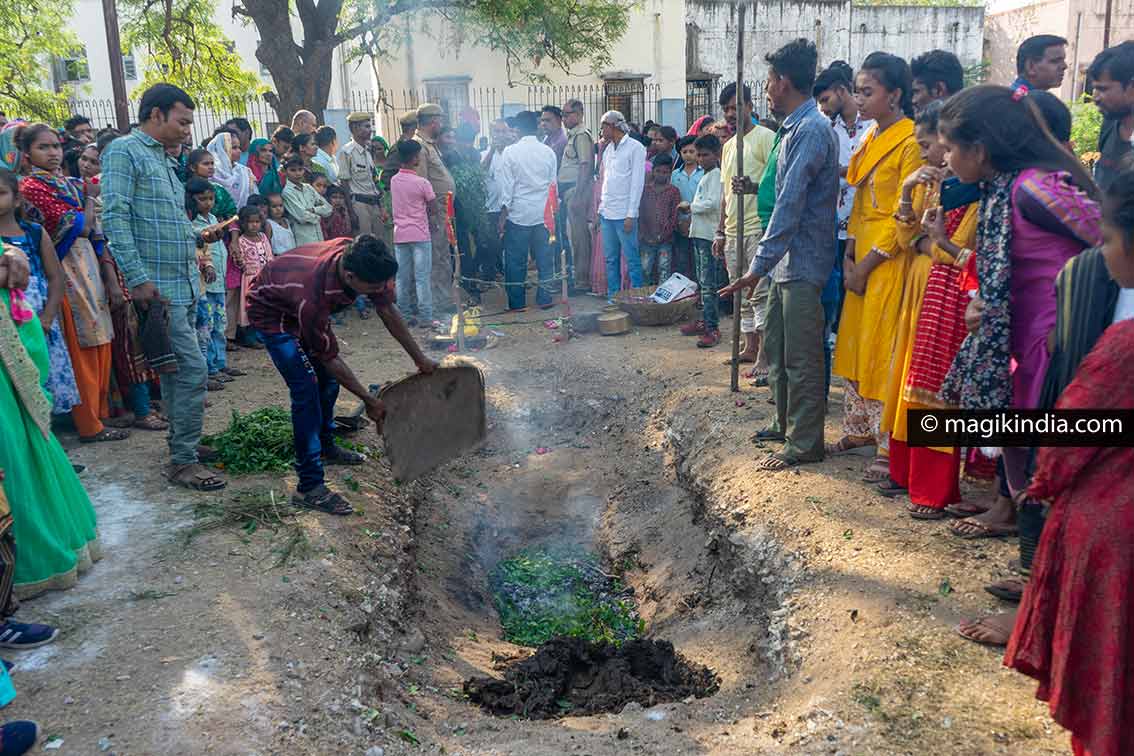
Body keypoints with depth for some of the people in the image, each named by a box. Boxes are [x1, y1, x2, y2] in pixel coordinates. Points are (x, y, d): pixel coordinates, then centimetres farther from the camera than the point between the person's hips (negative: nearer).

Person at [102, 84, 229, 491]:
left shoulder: (162, 159, 20)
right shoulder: (125, 152, -8)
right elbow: (116, 217, -17)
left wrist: (198, 236, 10)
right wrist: (138, 278, -23)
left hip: (185, 283, 9)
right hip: (159, 285, -9)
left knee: (175, 368, 15)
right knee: (191, 368, -11)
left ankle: (183, 444, 26)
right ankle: (183, 461, -2)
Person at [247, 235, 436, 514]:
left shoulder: (357, 258, -26)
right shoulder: (312, 297, -43)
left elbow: (388, 311, -10)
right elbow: (330, 358, -29)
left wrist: (419, 358, -5)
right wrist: (369, 400, -21)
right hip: (271, 311, -7)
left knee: (328, 379, 11)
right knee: (306, 388, -17)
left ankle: (326, 447, 35)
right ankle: (309, 486, -13)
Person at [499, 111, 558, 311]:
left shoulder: (510, 152, -7)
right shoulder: (548, 152, 2)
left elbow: (507, 187, -7)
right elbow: (553, 184, 8)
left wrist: (503, 215, -2)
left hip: (519, 213, -3)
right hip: (544, 212, 3)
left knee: (516, 260, 4)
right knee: (544, 257, 10)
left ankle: (517, 302, 9)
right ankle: (545, 298, 13)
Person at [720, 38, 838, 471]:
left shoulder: (811, 130, -18)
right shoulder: (795, 128, 13)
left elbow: (790, 206, -23)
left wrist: (759, 266, -23)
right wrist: (756, 187, 11)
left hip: (801, 262, -10)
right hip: (786, 261, 10)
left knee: (801, 358, -1)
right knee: (776, 348, 18)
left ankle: (804, 444, 11)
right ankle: (786, 423, 33)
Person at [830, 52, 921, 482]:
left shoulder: (910, 142, -12)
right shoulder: (871, 139, 14)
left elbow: (904, 217, -15)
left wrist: (866, 265, -13)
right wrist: (849, 257, 6)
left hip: (890, 258, -8)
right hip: (862, 257, 9)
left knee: (883, 351, -4)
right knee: (854, 344, 13)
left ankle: (890, 449, 6)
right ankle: (859, 429, 27)